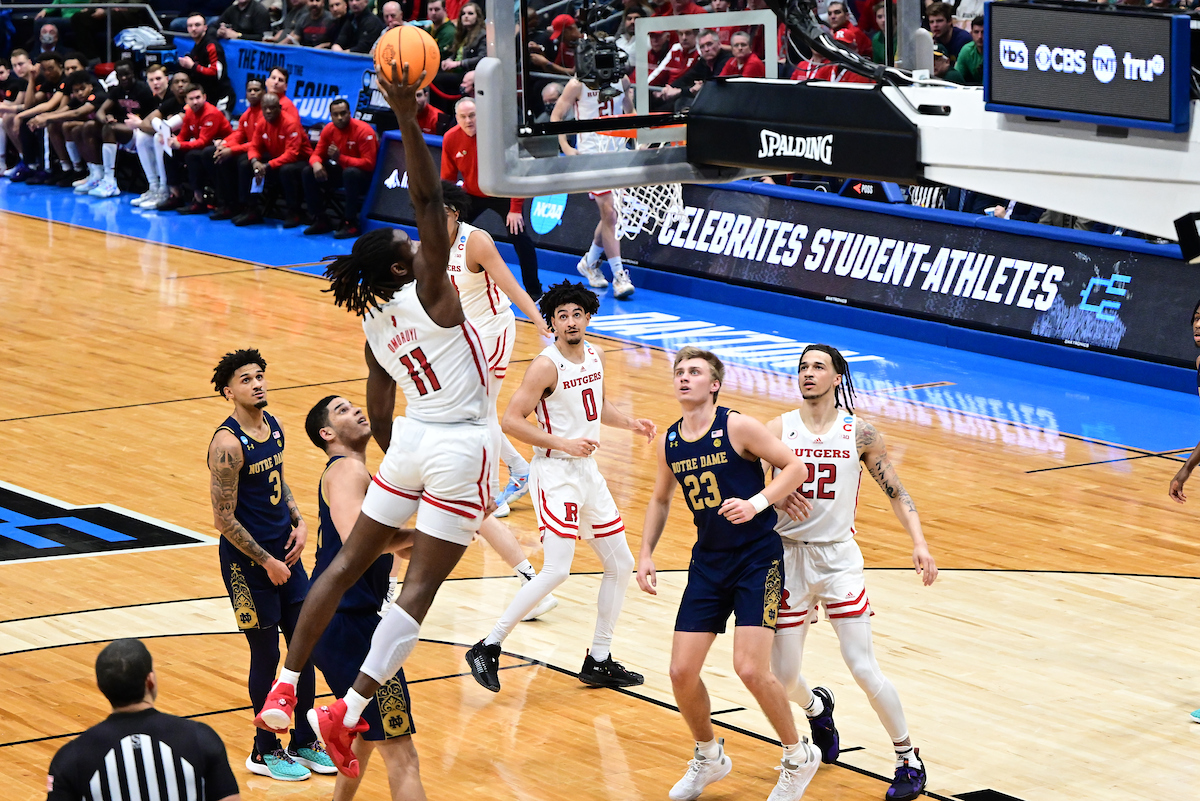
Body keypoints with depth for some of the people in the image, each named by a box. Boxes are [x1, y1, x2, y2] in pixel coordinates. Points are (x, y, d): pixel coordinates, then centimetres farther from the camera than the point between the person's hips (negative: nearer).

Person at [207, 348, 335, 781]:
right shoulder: (228, 444, -20)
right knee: (266, 654, 1)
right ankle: (265, 752, 17)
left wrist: (299, 522, 5)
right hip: (247, 560, -8)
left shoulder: (273, 425, 5)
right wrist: (266, 561, -15)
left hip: (284, 551, 8)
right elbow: (224, 519, -19)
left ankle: (303, 742, 24)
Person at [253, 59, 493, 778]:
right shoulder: (428, 293, -13)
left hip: (410, 441, 7)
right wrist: (407, 118, -26)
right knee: (419, 589, -6)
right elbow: (428, 199, -22)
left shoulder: (376, 321, 6)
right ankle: (349, 714, -12)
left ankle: (284, 691, 14)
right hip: (459, 447, -7)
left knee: (349, 563, 13)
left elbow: (379, 410, 12)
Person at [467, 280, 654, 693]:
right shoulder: (546, 366, -16)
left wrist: (631, 422, 8)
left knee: (620, 564, 11)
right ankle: (488, 648, -11)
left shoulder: (595, 356, 7)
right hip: (555, 473, -8)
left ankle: (598, 661, 21)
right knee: (557, 570, -19)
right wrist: (564, 443, -22)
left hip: (588, 471, 8)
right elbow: (511, 420, -18)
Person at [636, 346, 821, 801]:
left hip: (757, 558, -6)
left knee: (751, 670, -16)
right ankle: (709, 758, 26)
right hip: (708, 561, 6)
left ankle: (799, 757, 7)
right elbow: (660, 499, 21)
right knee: (682, 672, -1)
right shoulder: (669, 442, 5)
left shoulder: (737, 427, -12)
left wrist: (756, 502, -23)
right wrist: (646, 554, 12)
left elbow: (794, 467, -9)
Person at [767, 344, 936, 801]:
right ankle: (817, 708, 41)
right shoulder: (778, 430, -1)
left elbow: (895, 492, 3)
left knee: (863, 668, -11)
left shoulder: (859, 433, -2)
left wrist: (919, 543, -8)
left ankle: (908, 759, 6)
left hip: (838, 557, -2)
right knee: (783, 678, 4)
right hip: (788, 557, 2)